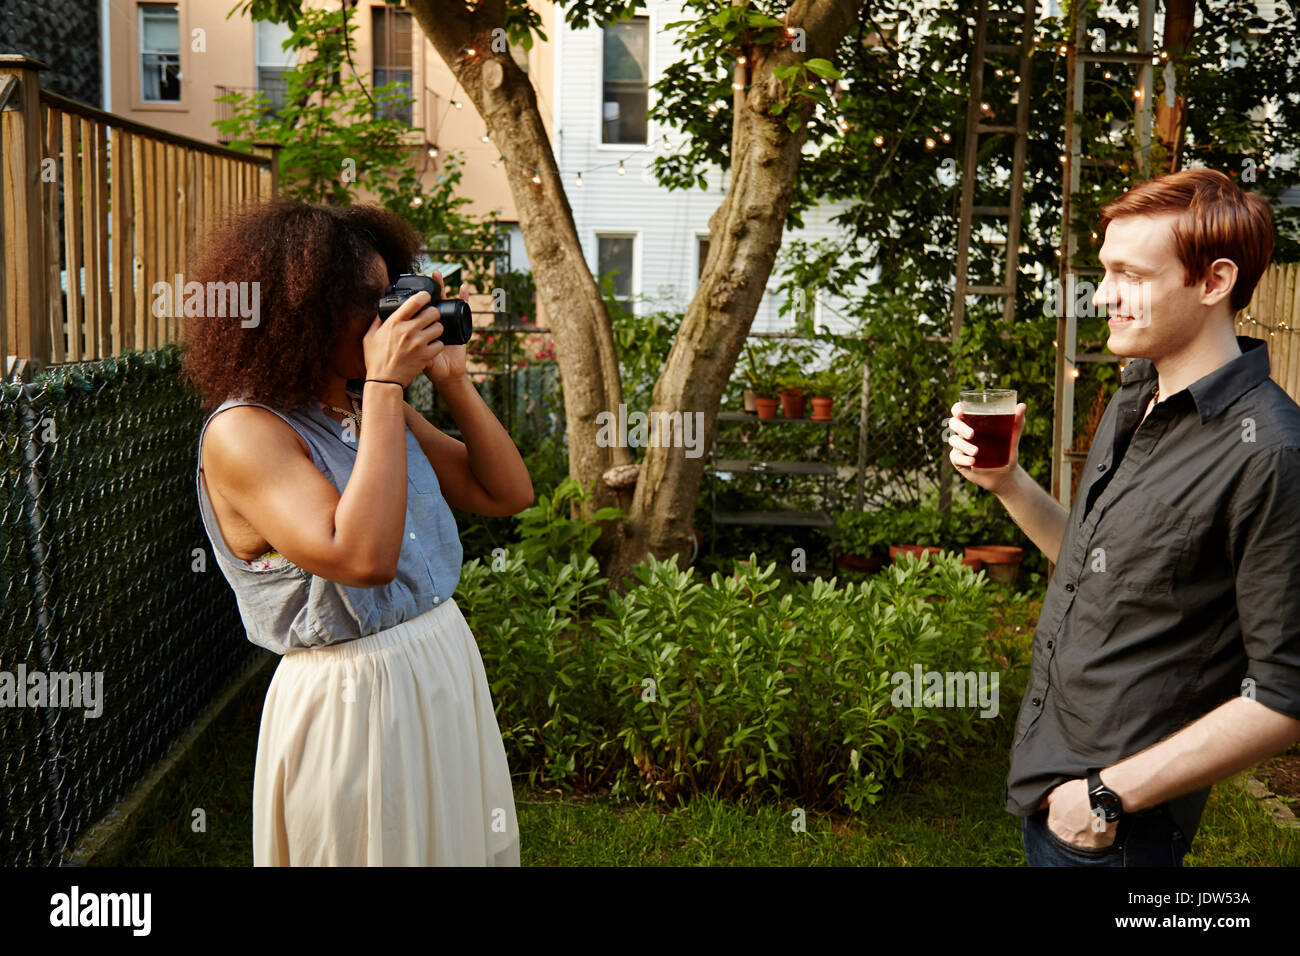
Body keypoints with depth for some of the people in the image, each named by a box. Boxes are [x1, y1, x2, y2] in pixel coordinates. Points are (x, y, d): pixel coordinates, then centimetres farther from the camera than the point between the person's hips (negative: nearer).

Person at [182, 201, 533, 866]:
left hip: (449, 670, 8)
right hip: (354, 702, -8)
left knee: (461, 847, 20)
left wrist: (451, 379, -2)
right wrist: (385, 385, -26)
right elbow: (362, 557, -32)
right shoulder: (243, 432, -17)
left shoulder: (373, 408, 6)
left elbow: (507, 494, 8)